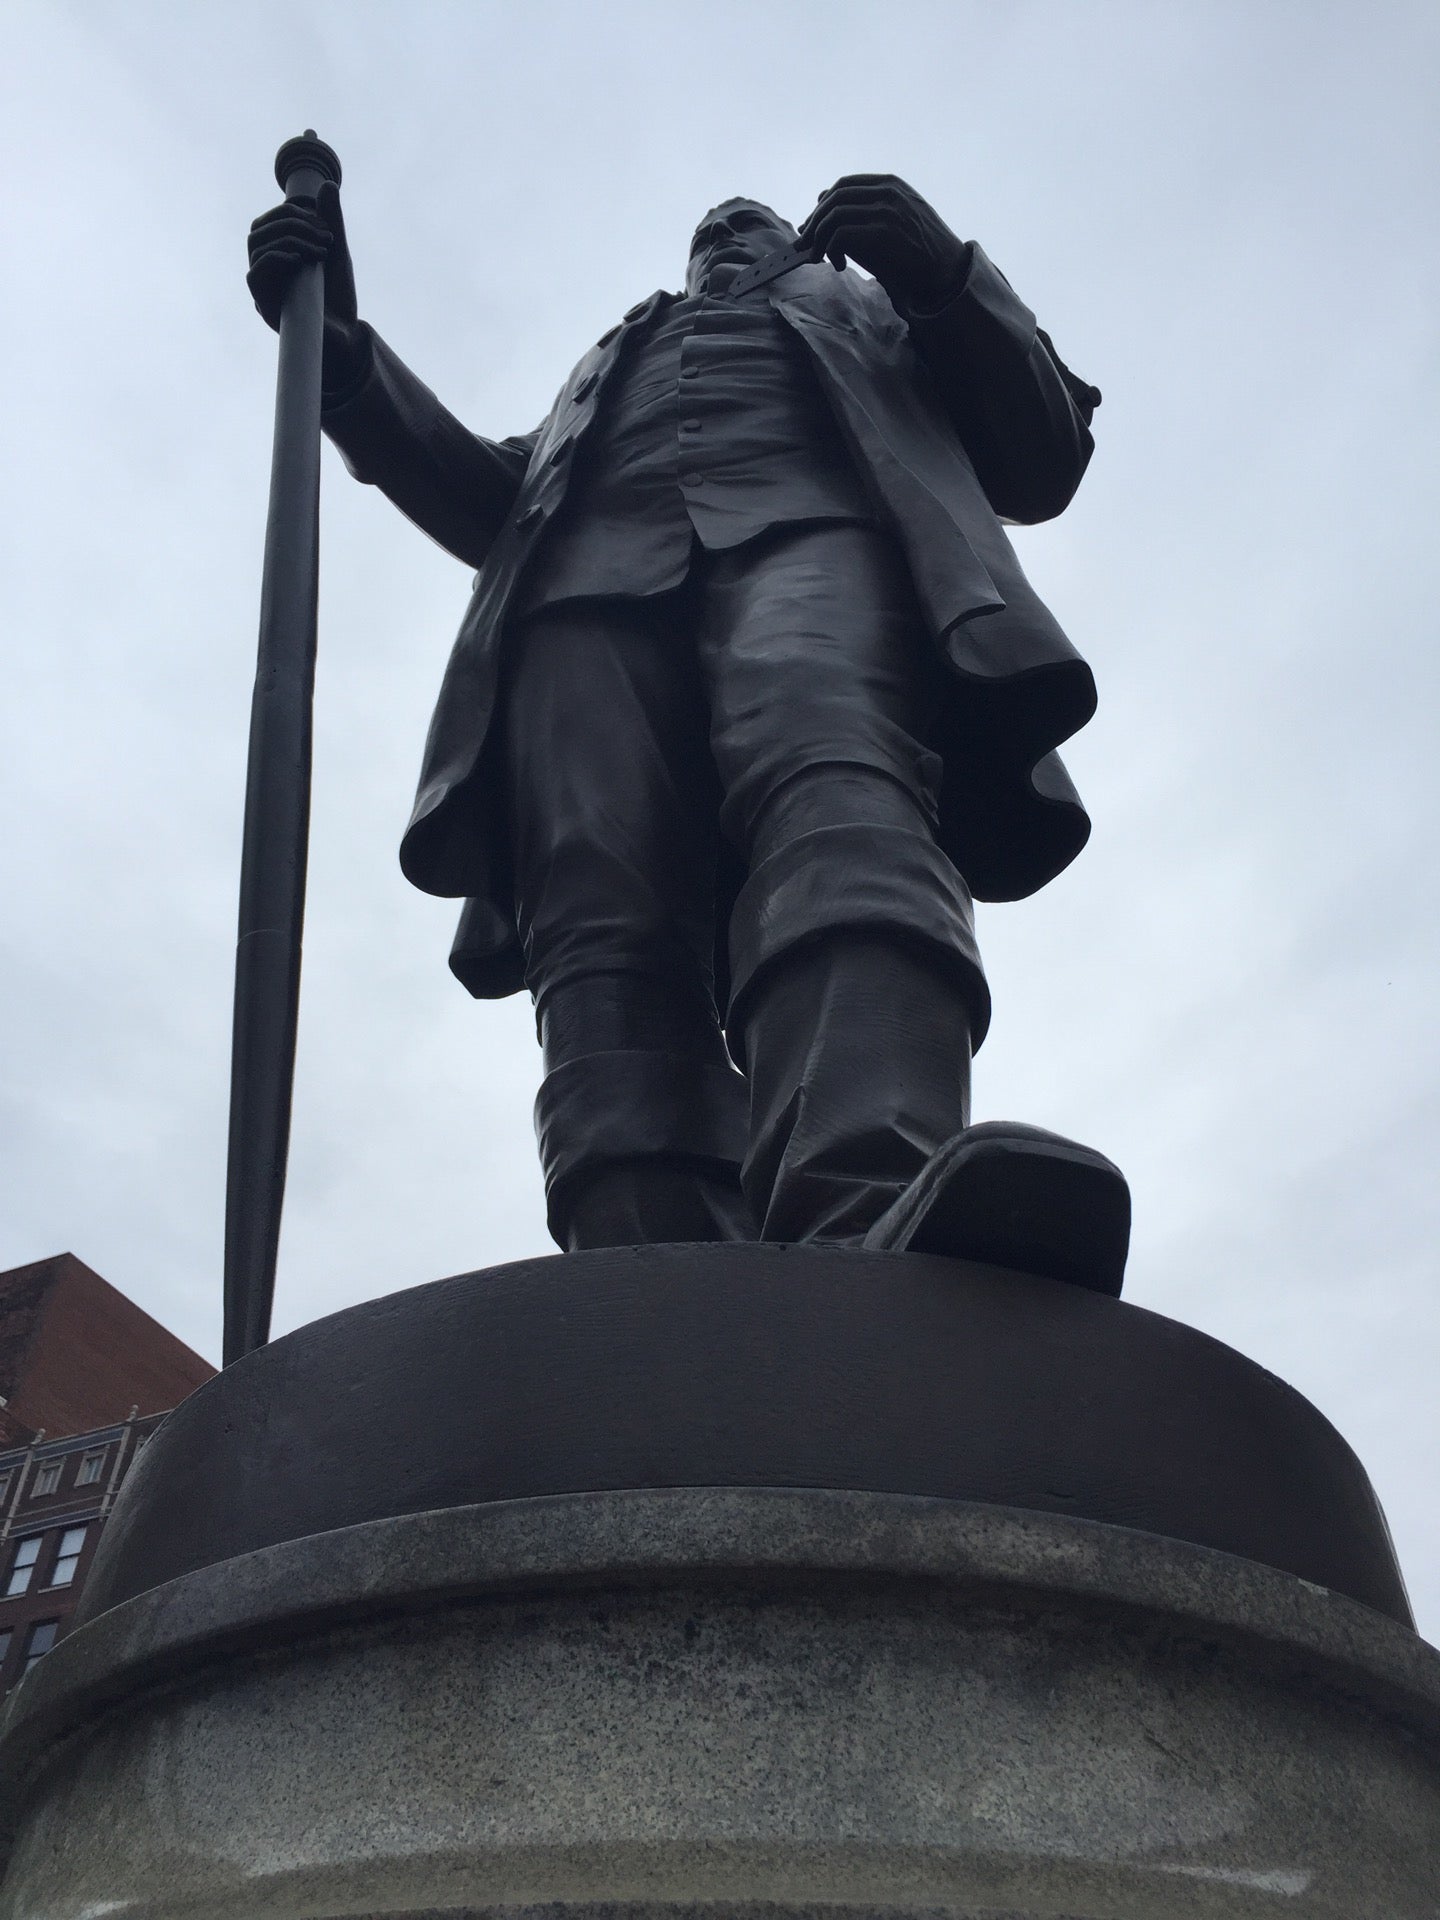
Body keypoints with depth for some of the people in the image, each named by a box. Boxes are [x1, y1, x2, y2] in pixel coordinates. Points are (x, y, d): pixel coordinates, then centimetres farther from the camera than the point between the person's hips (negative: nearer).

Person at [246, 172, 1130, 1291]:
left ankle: (875, 1232, -61)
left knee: (834, 799, -37)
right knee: (608, 943, -27)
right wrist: (341, 350, 19)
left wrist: (949, 278, 8)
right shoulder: (615, 360, 46)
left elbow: (1042, 461, 24)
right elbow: (495, 502, 31)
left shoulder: (871, 312, 39)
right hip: (592, 578, 2)